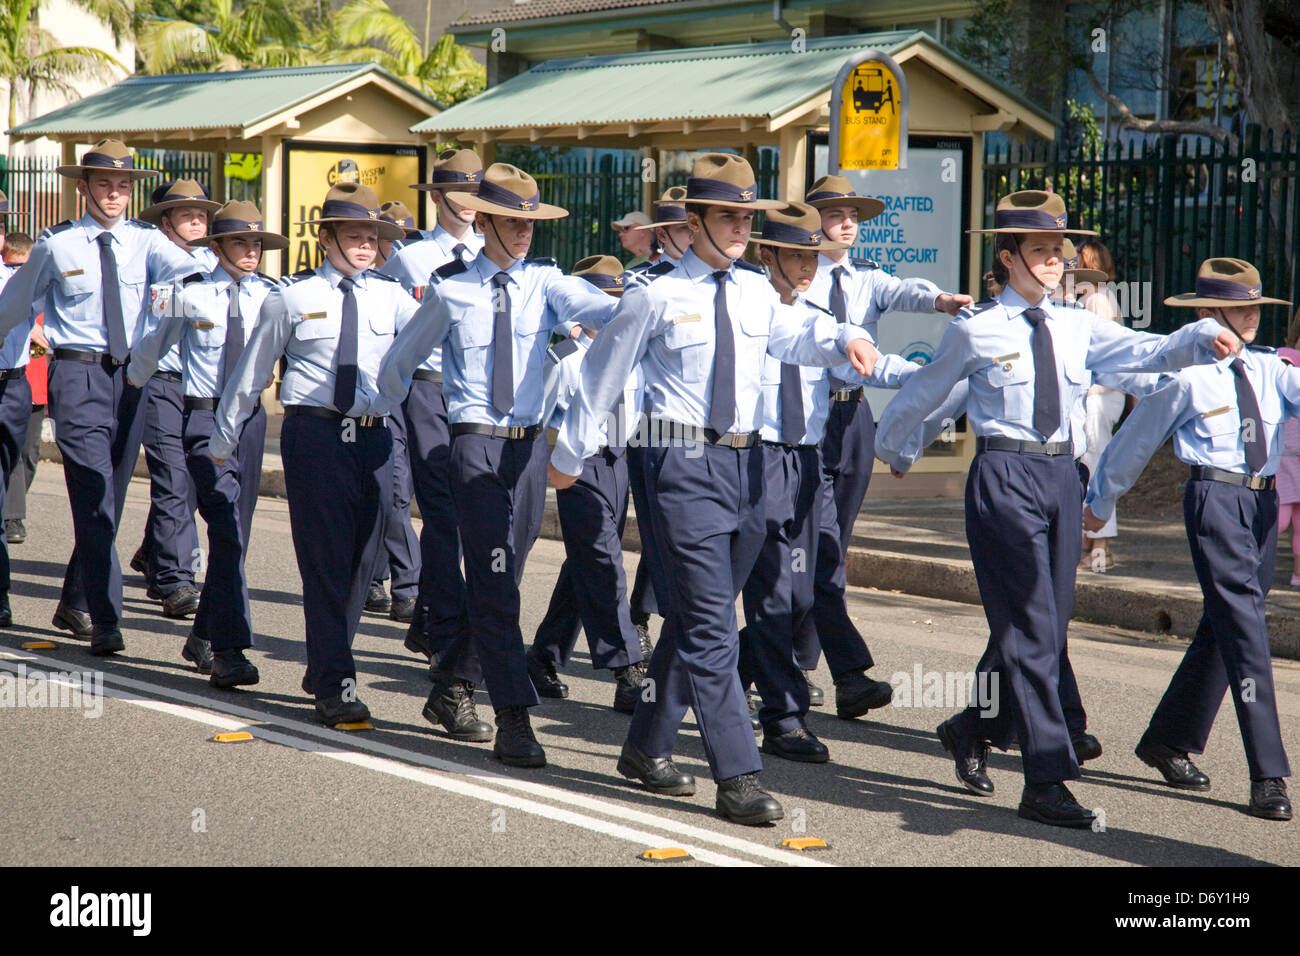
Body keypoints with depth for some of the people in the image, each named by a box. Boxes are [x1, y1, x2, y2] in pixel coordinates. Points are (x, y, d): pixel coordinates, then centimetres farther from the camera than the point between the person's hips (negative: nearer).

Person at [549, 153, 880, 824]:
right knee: (711, 626, -10)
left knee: (693, 617, 15)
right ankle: (737, 778, -12)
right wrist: (570, 455, 13)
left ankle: (647, 748, 29)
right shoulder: (656, 298, -3)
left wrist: (846, 338, -18)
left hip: (746, 464, 6)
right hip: (685, 465, -6)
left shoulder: (757, 292, 11)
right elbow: (602, 375, 6)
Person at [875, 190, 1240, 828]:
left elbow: (1148, 351, 1)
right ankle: (1046, 782, -9)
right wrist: (886, 446, 23)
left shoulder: (1077, 328, 12)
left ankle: (971, 729, 34)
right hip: (1004, 478, -6)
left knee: (1046, 627, 11)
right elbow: (923, 391, 11)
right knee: (1031, 631, -9)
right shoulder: (977, 331, -1)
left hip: (1061, 476, 6)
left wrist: (1203, 340, -17)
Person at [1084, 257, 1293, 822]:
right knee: (1243, 626, -12)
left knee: (1224, 627, 15)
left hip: (1264, 499, 6)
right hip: (1215, 496, -6)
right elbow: (1134, 441, 7)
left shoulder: (1269, 370, 12)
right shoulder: (1186, 376, -3)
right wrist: (1100, 504, 16)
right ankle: (1268, 775, -14)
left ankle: (1169, 742, 32)